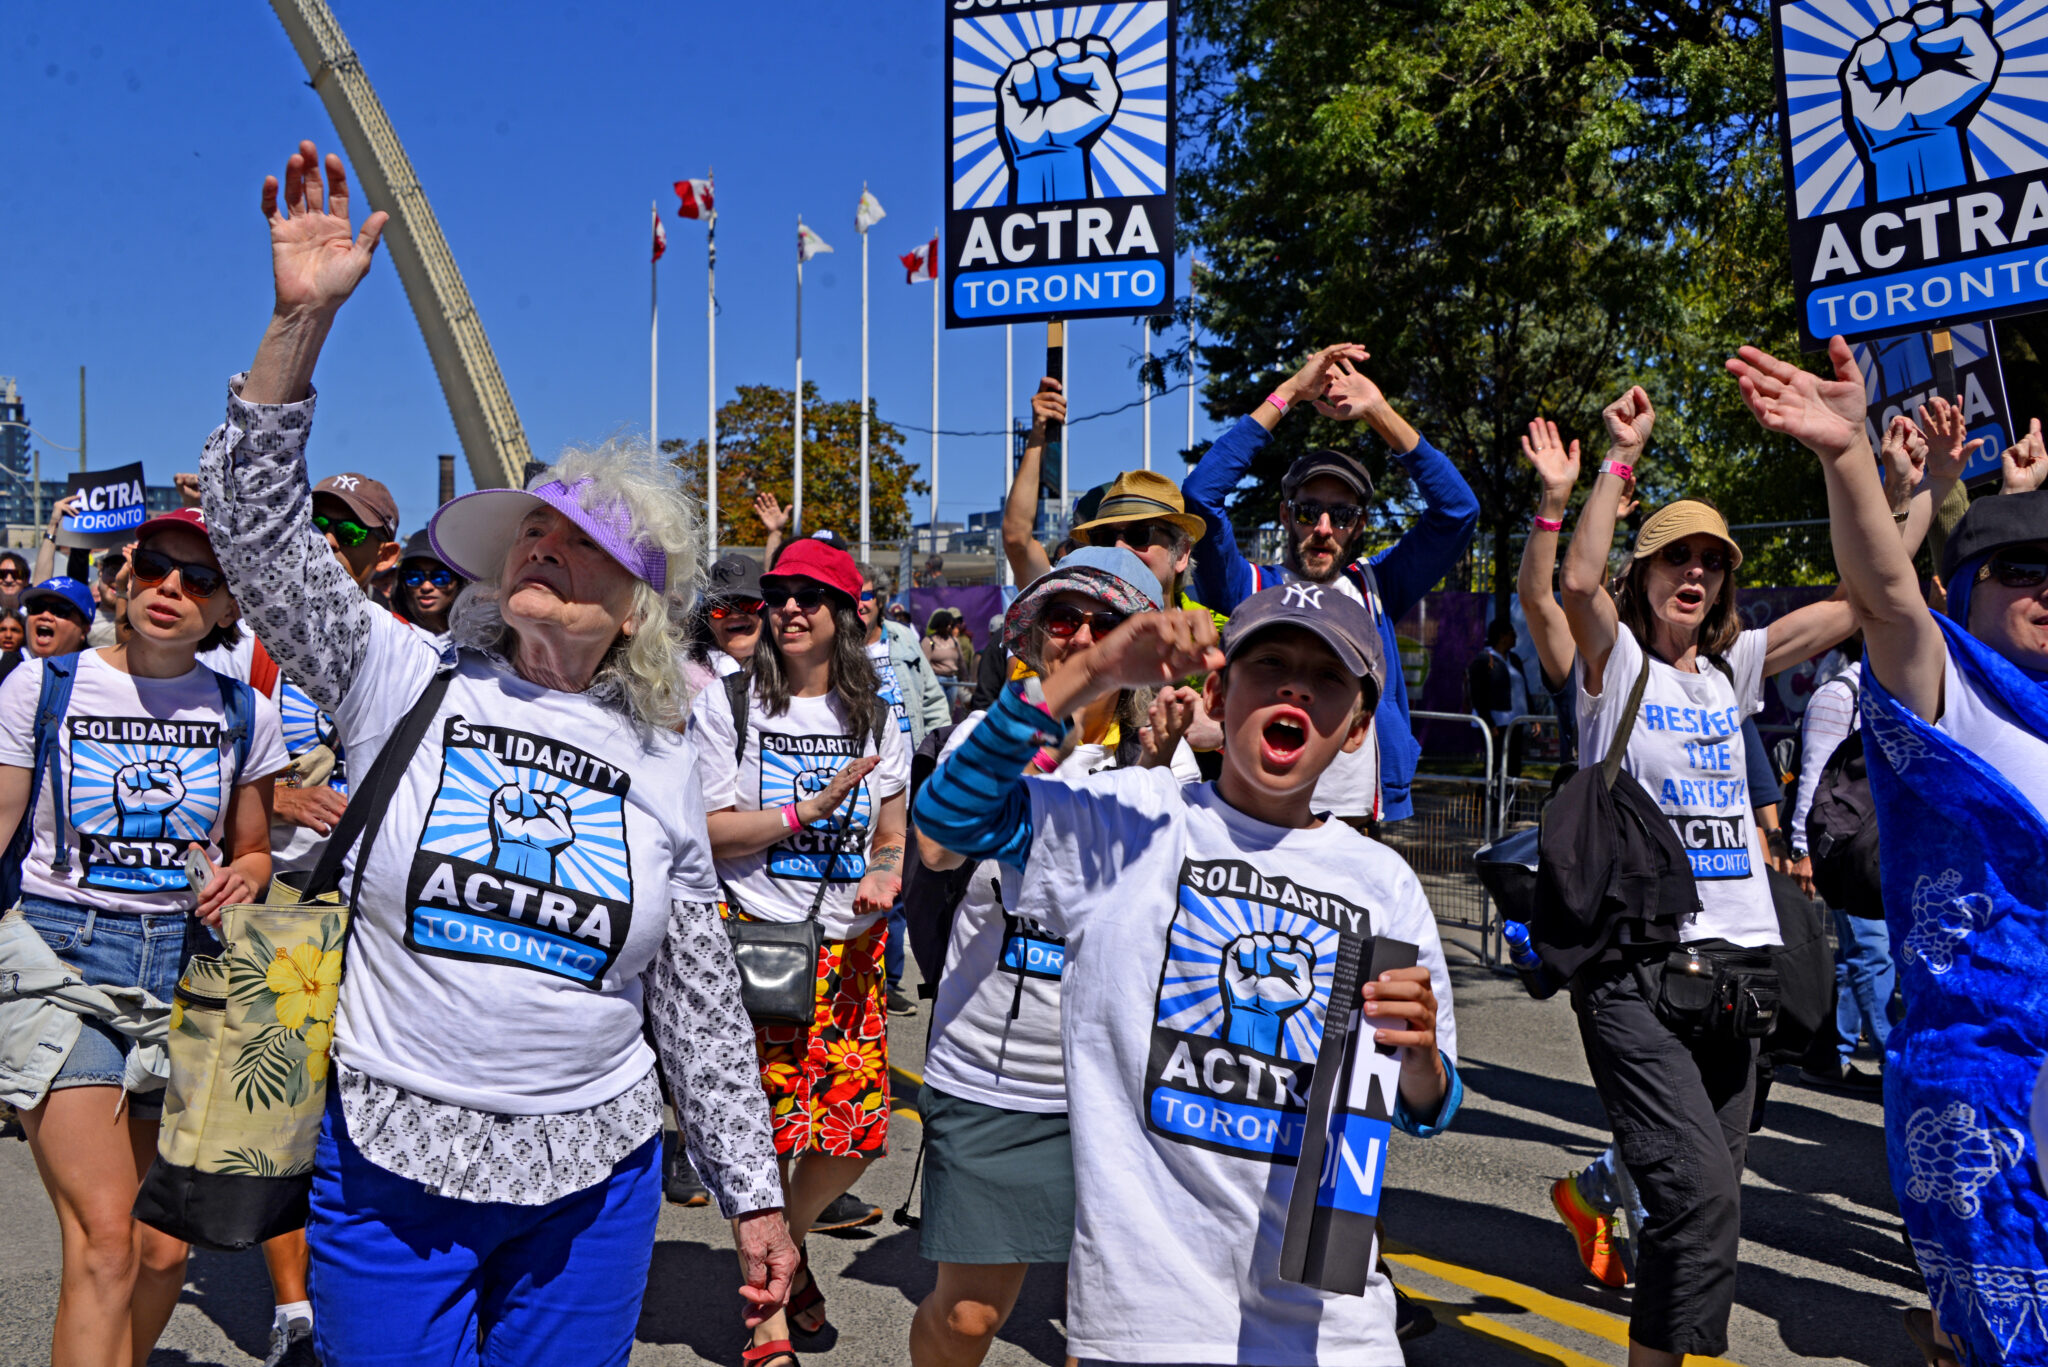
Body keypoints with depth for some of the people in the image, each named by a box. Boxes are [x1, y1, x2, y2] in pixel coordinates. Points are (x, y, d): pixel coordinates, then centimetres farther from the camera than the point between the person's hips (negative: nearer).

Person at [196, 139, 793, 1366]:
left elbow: (700, 996, 6)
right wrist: (304, 319, -20)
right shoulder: (410, 682, -1)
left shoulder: (661, 760, 1)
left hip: (594, 1183, 1)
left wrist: (752, 1190, 8)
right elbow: (259, 523, -10)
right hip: (390, 1172, -1)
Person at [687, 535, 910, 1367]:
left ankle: (787, 1244, 32)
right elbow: (708, 830, -5)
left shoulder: (874, 716, 9)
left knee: (857, 1128, 1)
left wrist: (884, 877, -7)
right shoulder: (727, 703, -1)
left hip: (849, 941, 3)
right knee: (763, 1123, -3)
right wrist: (806, 811, -15)